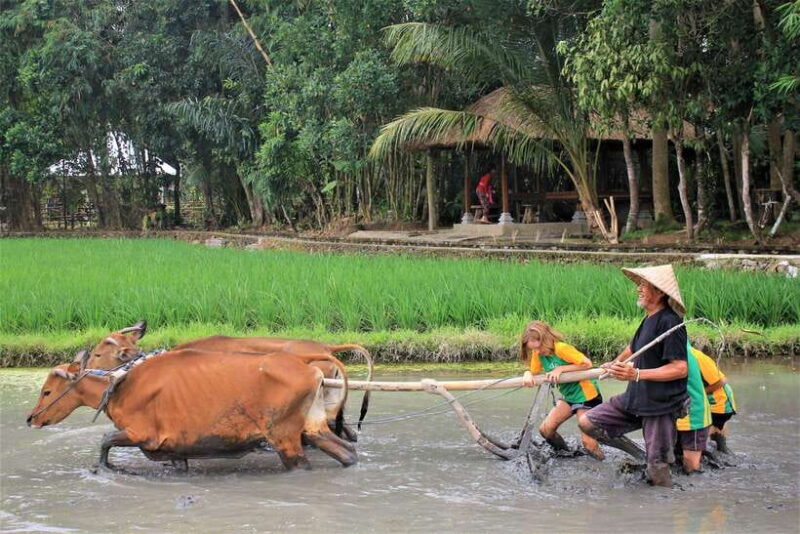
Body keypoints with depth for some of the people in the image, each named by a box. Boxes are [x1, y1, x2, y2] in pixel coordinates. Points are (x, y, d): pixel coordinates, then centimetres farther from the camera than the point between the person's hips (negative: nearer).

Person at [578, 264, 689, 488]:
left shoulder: (669, 322, -17)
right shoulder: (649, 320, 11)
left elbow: (680, 368, -24)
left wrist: (637, 374, -29)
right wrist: (615, 364, 49)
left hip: (661, 406, -9)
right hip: (635, 400, 9)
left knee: (657, 473, -8)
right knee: (587, 422, 3)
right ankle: (641, 456, 10)